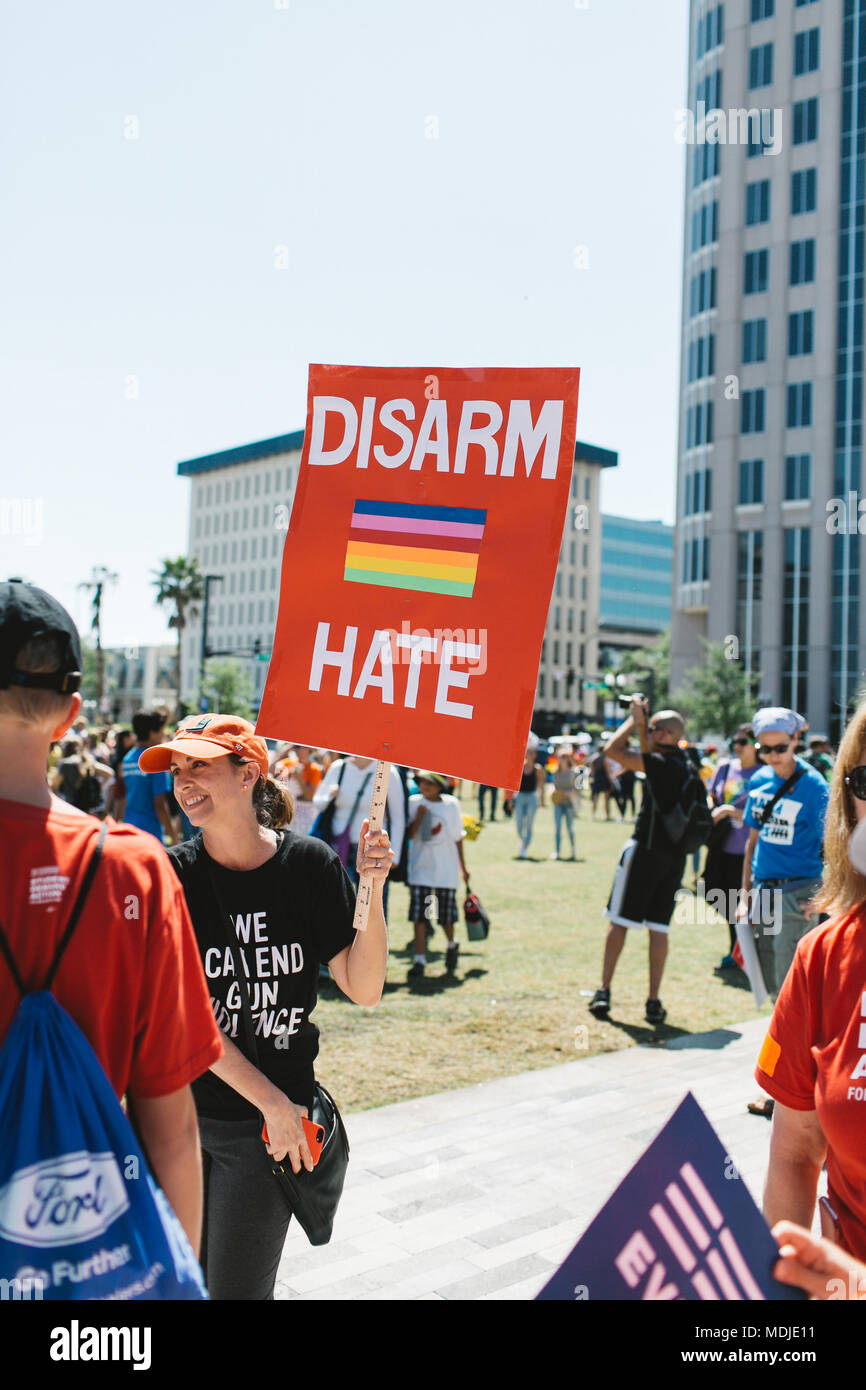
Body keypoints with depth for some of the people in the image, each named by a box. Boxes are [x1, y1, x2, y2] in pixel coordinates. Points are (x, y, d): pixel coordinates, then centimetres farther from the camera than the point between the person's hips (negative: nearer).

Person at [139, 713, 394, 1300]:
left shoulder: (310, 864, -7)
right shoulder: (172, 875, -8)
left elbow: (364, 989, -7)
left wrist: (373, 892, -20)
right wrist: (271, 1101, -15)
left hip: (268, 1133, 0)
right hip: (179, 1112, 1)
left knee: (238, 1288, 7)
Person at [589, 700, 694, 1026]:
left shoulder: (662, 764, -15)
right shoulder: (685, 764, 9)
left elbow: (613, 749, -14)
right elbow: (648, 755, 26)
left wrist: (634, 718, -2)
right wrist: (641, 722, 19)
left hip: (646, 849, -7)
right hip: (675, 856, 7)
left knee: (619, 920, 4)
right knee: (659, 927, 9)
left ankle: (604, 992, 5)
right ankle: (654, 1003, 9)